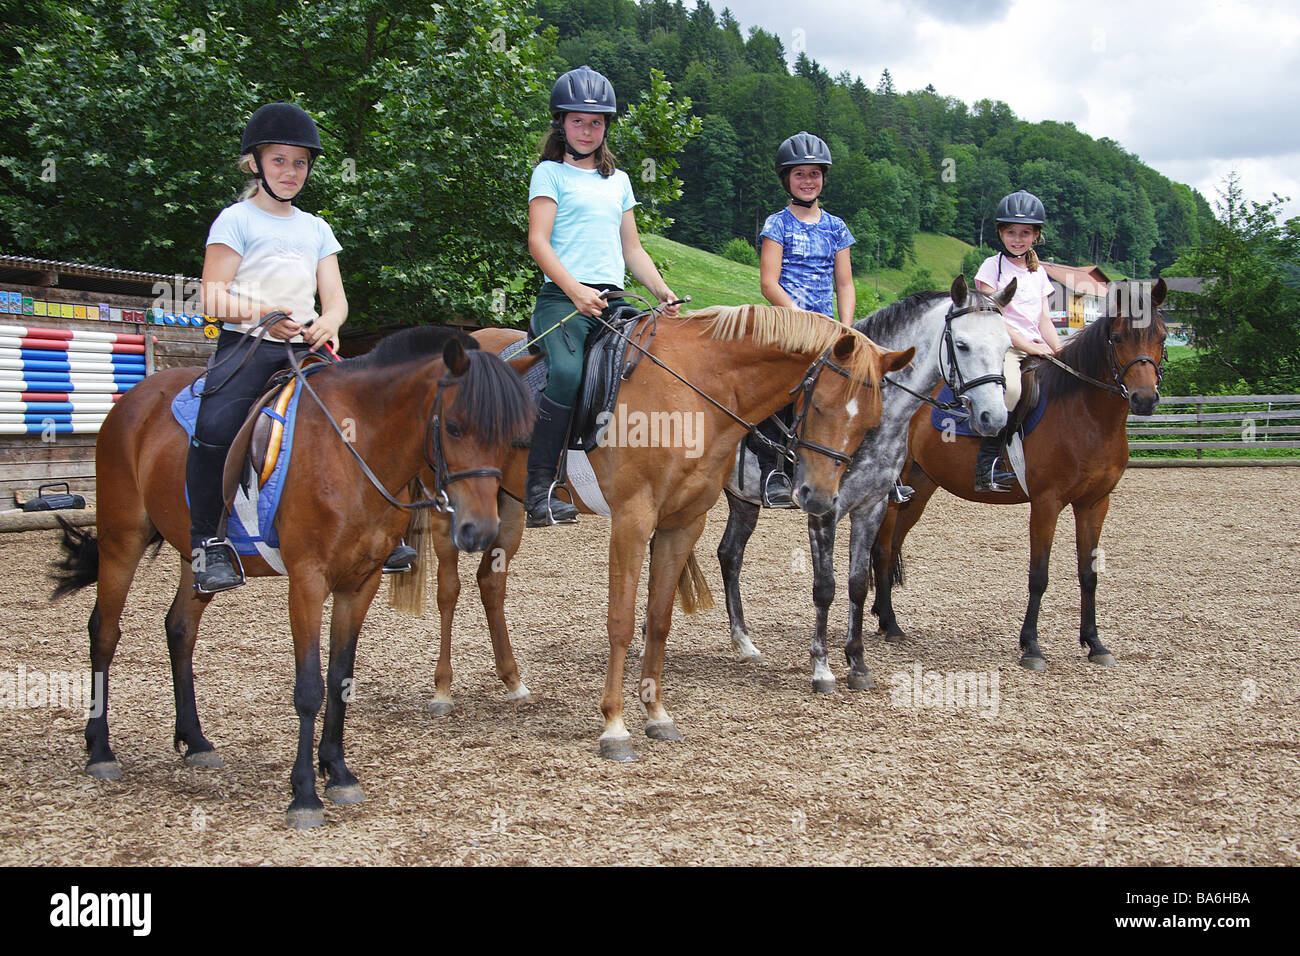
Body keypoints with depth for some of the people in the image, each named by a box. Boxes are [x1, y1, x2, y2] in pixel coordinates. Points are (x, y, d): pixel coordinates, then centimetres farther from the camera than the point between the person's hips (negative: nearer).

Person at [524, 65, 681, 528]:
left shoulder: (618, 180, 24)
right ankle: (538, 488, -23)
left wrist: (663, 292, 9)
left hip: (612, 299, 6)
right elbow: (538, 241, -5)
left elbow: (632, 249, 25)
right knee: (567, 376, -30)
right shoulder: (550, 173, 7)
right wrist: (576, 291, -18)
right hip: (564, 297, -6)